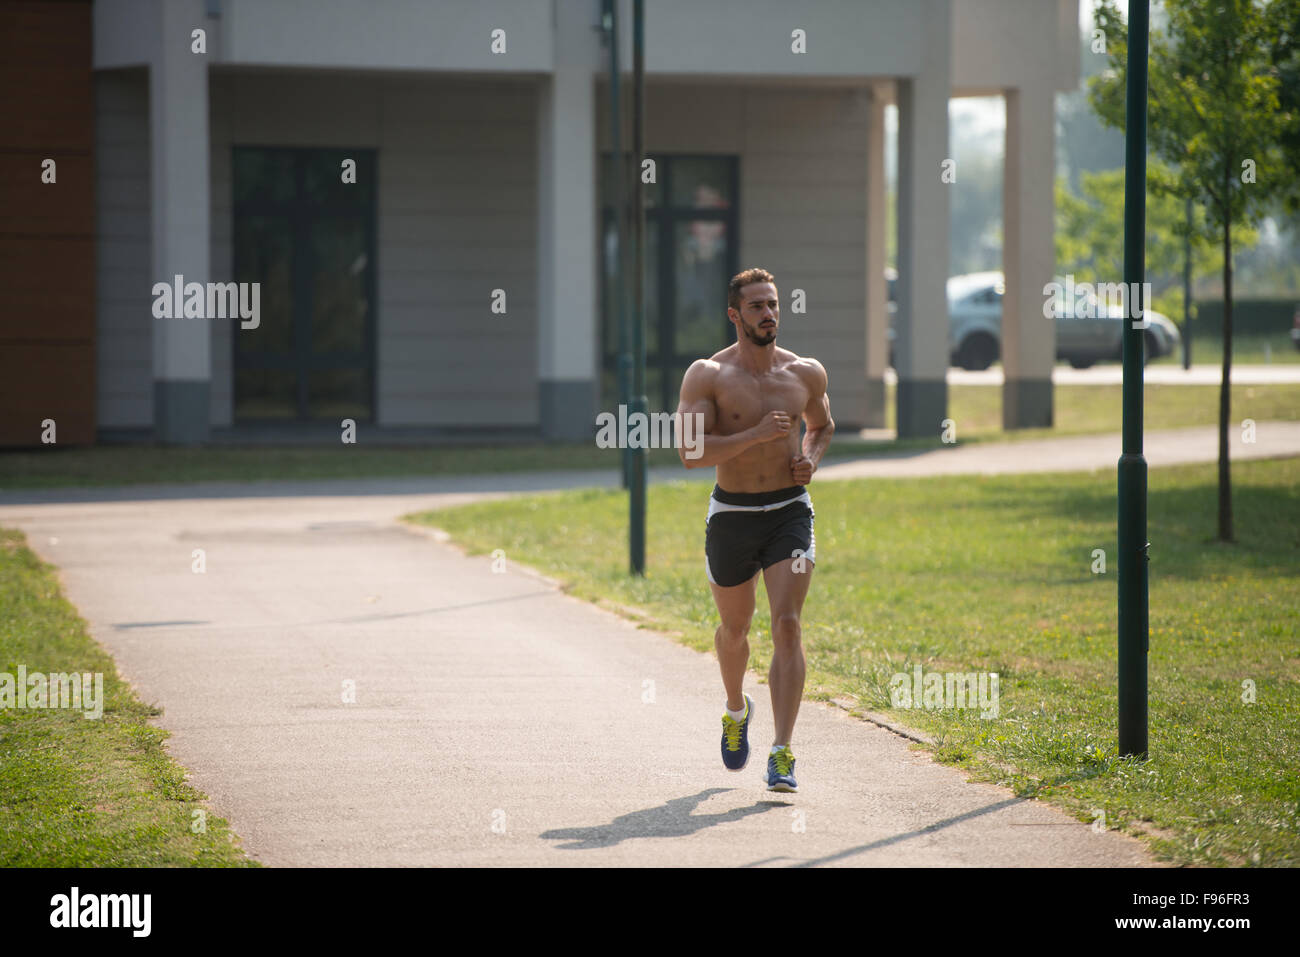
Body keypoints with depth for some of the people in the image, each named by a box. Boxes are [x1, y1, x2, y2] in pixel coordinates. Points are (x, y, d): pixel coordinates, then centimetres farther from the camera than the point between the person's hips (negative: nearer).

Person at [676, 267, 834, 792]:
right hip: (731, 515, -1)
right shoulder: (708, 375, -9)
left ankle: (782, 755, -19)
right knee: (734, 629, 16)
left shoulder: (806, 373, 2)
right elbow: (690, 453, -18)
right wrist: (756, 436, -26)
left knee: (787, 625, -16)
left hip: (790, 512, 1)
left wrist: (812, 459, 1)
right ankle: (736, 710, 49)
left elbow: (822, 425, 23)